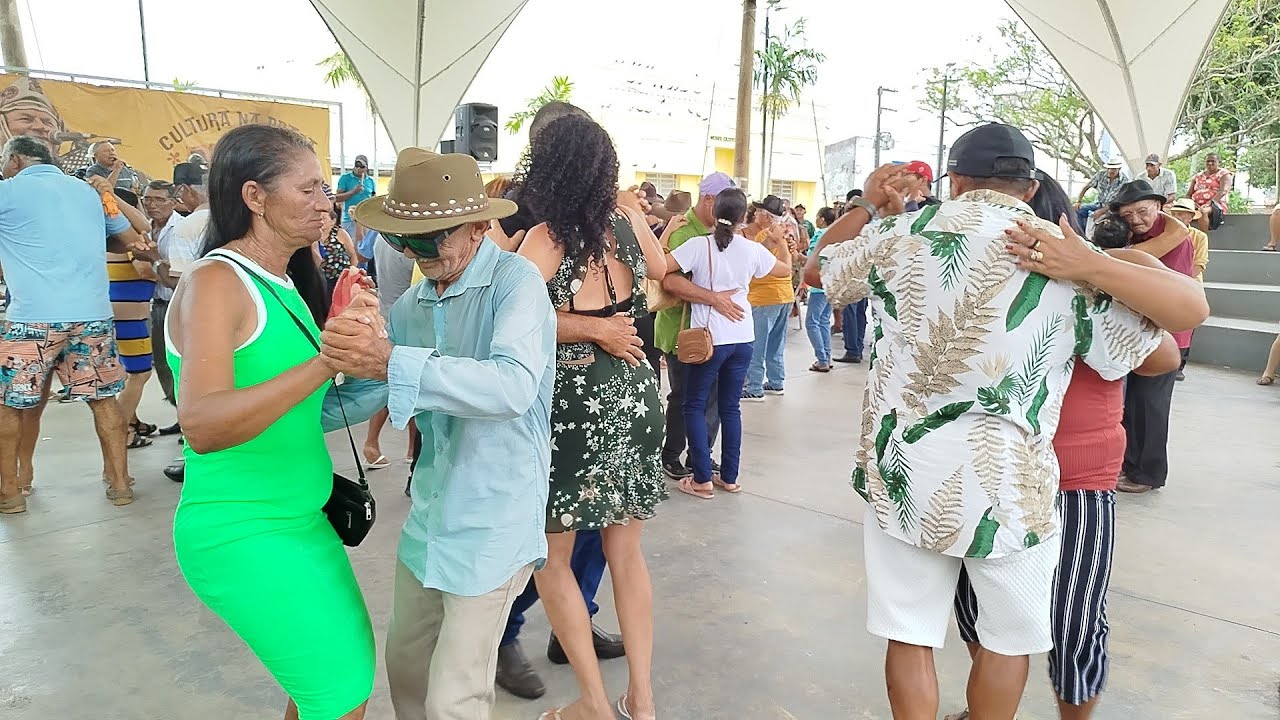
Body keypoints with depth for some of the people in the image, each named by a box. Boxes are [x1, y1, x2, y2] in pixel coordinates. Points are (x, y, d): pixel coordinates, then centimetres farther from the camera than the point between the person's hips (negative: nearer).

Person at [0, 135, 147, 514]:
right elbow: (131, 241, 20)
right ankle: (120, 483, 13)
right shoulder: (89, 191, 14)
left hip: (32, 317, -3)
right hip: (94, 314, 4)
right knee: (103, 398, 10)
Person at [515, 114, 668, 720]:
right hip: (634, 394, 6)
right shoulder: (627, 221, 2)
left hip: (577, 404, -6)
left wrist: (593, 328, -14)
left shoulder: (545, 238, -14)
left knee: (550, 556, 12)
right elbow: (659, 268, 24)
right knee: (625, 552, 17)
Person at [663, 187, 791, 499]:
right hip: (743, 337, 4)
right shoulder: (754, 250, 0)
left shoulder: (699, 246, -12)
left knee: (695, 405, 9)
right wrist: (781, 244, 36)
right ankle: (729, 477, 21)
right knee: (730, 407, 14)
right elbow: (786, 269, 17)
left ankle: (702, 479, 7)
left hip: (710, 336, -4)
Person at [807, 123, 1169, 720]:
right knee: (1008, 639, 21)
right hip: (1009, 485, -1)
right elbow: (1157, 355, 7)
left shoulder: (900, 233, -4)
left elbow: (816, 271, 13)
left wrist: (868, 205, 23)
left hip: (901, 475, 2)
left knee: (910, 636, 15)